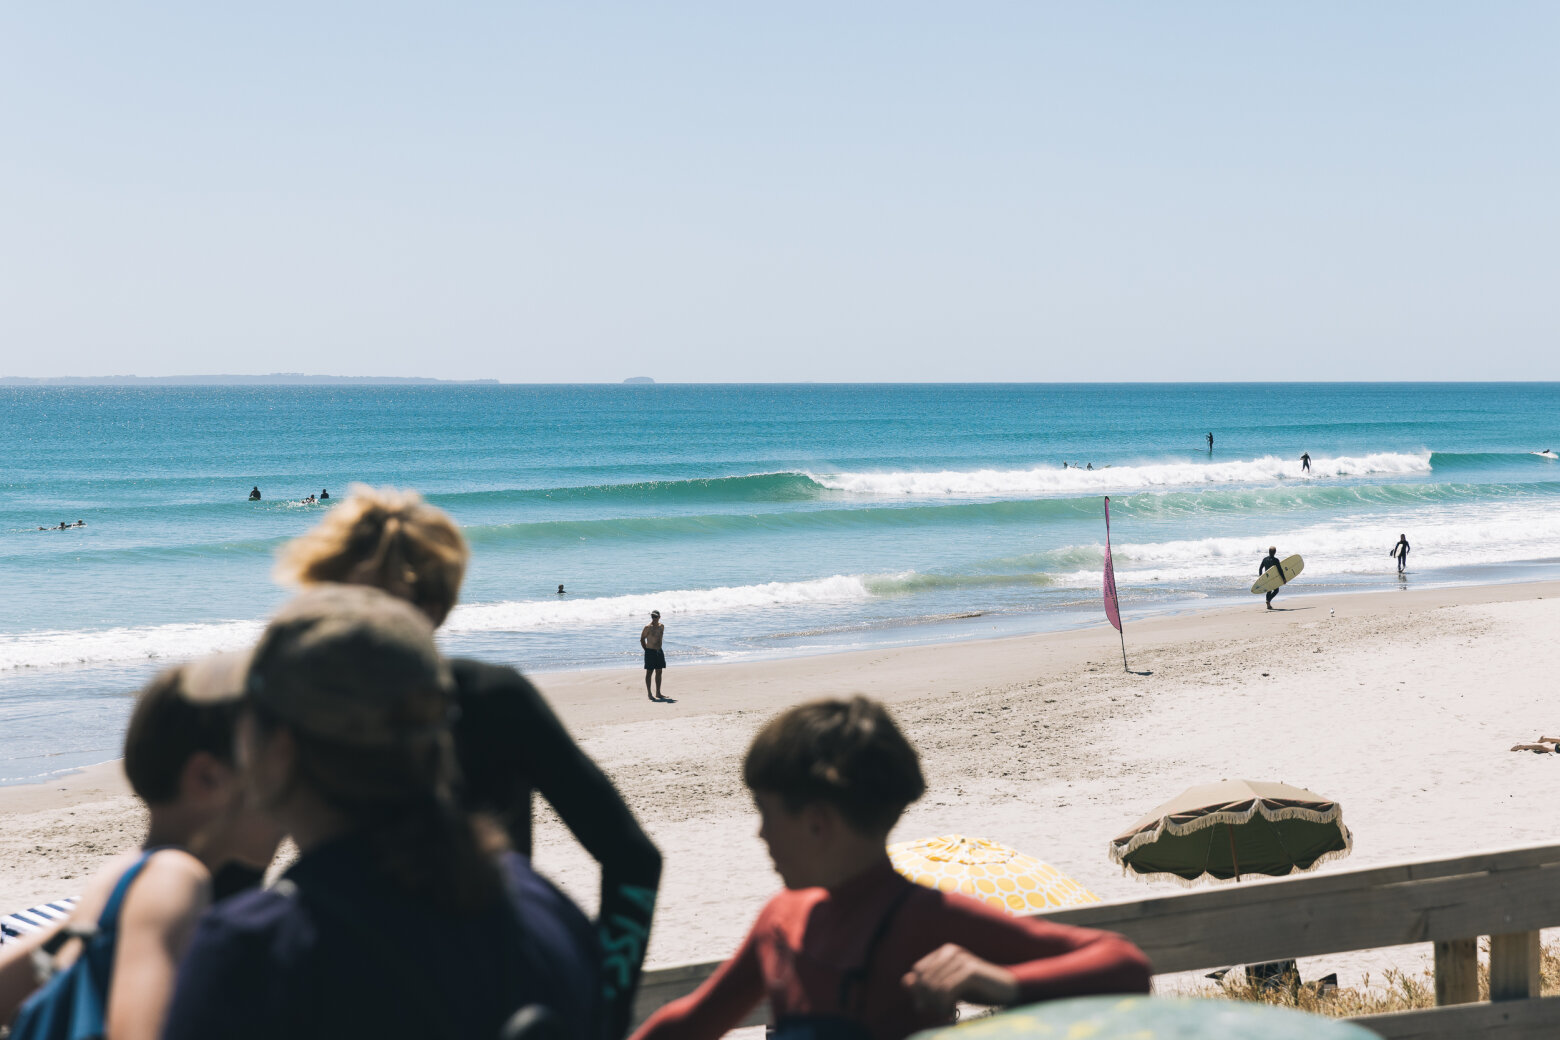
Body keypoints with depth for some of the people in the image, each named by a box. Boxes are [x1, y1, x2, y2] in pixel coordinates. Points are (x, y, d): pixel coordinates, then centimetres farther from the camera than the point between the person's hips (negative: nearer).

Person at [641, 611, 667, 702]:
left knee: (659, 672, 9)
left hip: (659, 652, 7)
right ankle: (649, 694, 1)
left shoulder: (661, 626, 8)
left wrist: (659, 648, 15)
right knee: (649, 672, -3)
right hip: (650, 652, -7)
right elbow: (642, 639, -5)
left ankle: (658, 693, 17)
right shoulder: (648, 628, -10)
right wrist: (646, 650, -6)